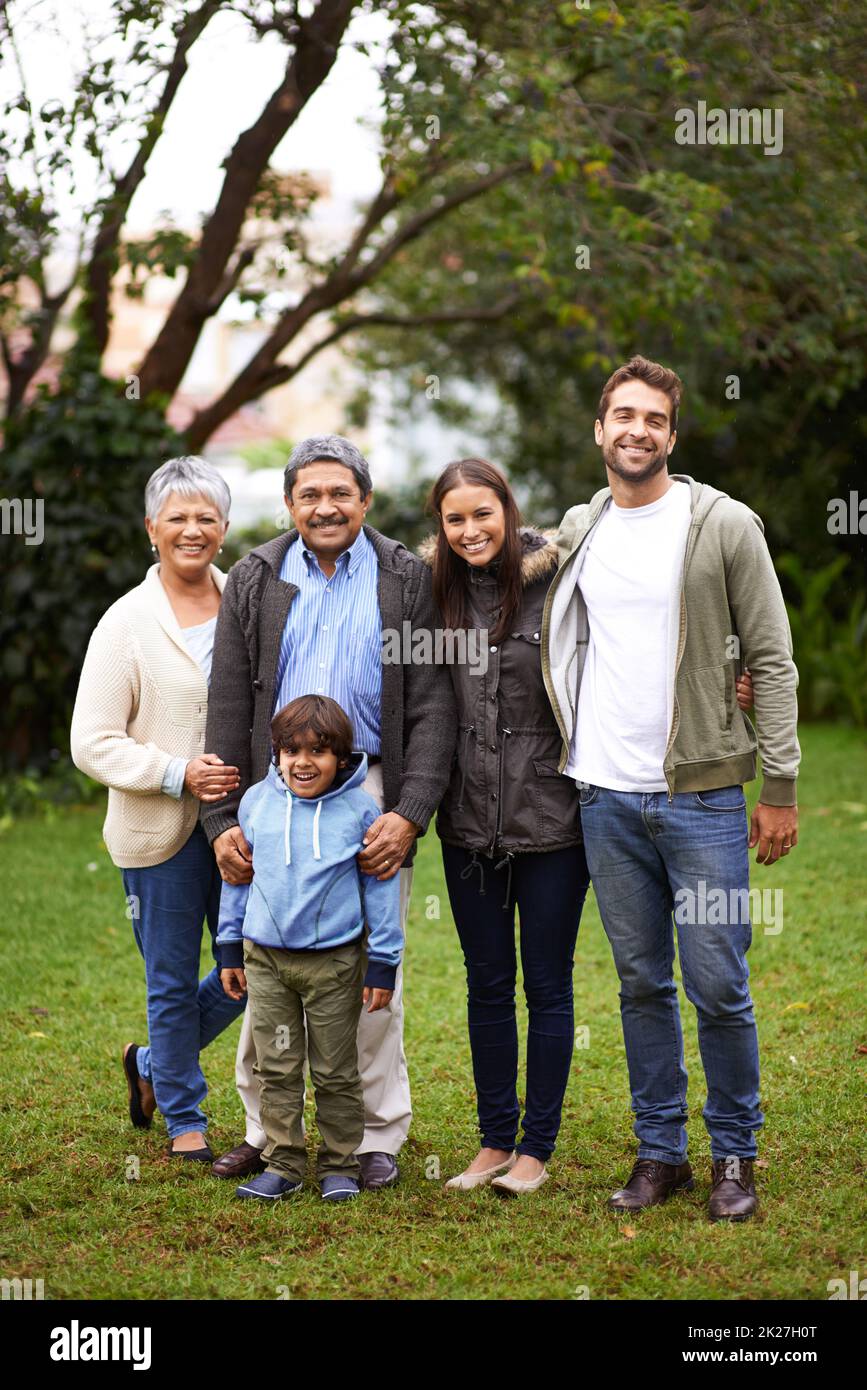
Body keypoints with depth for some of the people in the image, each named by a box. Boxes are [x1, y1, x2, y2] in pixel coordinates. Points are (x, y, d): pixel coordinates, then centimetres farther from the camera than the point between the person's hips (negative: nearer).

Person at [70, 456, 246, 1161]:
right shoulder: (127, 622, -5)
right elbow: (92, 743, -7)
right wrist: (179, 774, -19)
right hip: (160, 833, -4)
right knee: (173, 982, 7)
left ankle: (152, 1065, 33)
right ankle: (184, 1119, 25)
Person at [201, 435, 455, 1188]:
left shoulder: (407, 581, 4)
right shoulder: (255, 582, 10)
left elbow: (432, 709, -1)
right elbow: (228, 709, 7)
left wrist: (409, 814, -12)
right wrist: (222, 820, -1)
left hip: (369, 796, -2)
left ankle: (379, 1135, 12)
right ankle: (266, 1129, 17)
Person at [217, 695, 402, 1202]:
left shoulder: (360, 809, -7)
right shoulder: (256, 802, 1)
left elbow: (381, 888, -2)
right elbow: (238, 875, 12)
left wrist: (383, 965, -2)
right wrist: (231, 949, 13)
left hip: (334, 961, -2)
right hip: (266, 956, 3)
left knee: (336, 1072, 6)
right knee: (276, 1068, 7)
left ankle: (340, 1165, 18)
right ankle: (283, 1164, 17)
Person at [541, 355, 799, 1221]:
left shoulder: (725, 525, -2)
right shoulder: (574, 532, 10)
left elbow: (771, 661, -3)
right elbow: (560, 650, 23)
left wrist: (780, 786, -8)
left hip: (702, 793, -3)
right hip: (604, 794, 4)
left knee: (718, 987, -1)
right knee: (641, 985, 10)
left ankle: (734, 1155, 14)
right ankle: (659, 1153, 20)